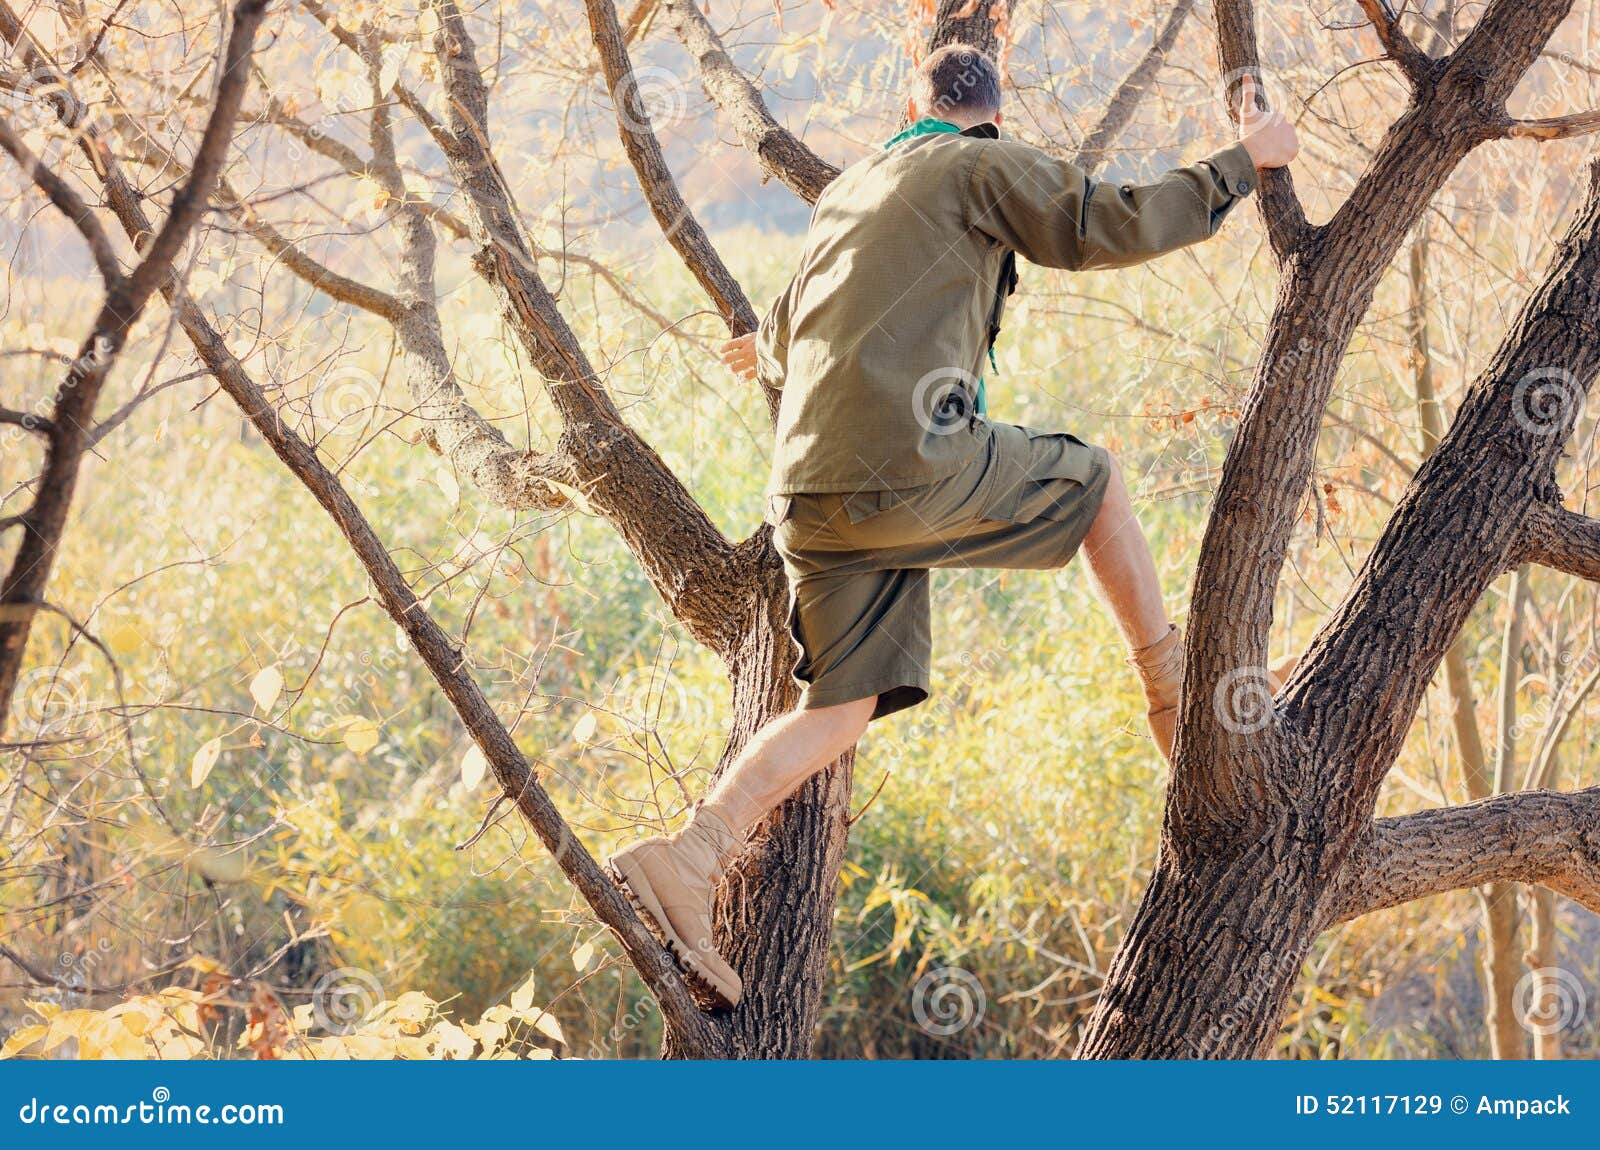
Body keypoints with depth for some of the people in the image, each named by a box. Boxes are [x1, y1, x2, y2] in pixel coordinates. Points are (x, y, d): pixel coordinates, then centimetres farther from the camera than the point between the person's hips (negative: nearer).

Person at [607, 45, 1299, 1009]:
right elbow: (1116, 226, -1)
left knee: (848, 701, 6)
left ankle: (689, 859, -10)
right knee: (1097, 478, 16)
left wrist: (771, 356, 61)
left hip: (812, 488, 7)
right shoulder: (984, 168, 5)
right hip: (912, 465, -7)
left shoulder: (849, 188, 27)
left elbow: (781, 342, 37)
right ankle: (1175, 690, 22)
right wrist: (1244, 163, 11)